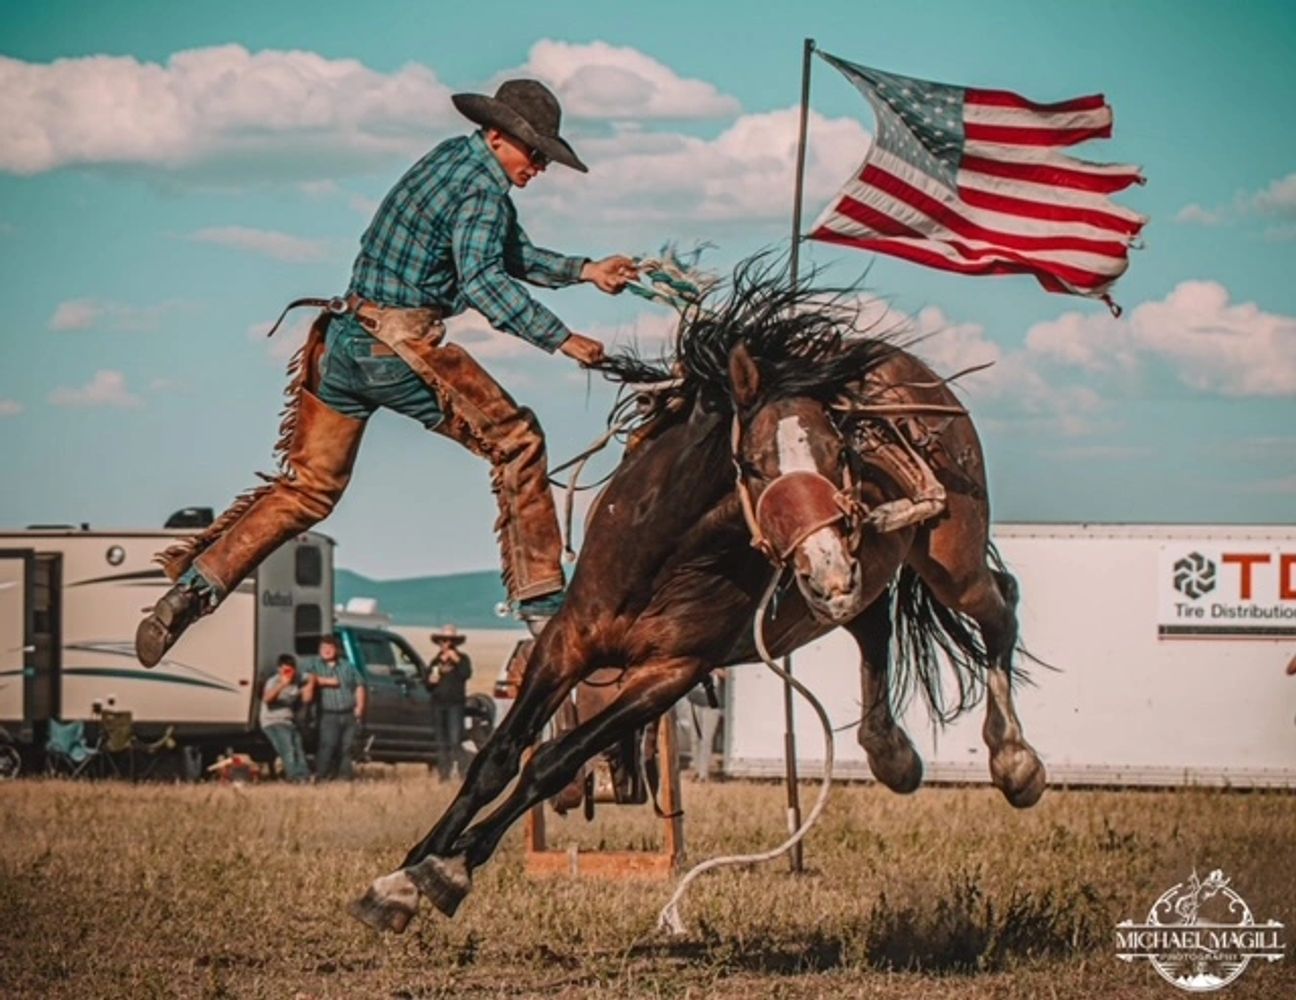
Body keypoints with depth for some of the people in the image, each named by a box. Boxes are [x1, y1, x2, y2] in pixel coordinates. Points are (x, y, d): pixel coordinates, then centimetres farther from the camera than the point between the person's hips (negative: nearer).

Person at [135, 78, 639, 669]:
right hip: (401, 352, -9)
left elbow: (511, 253, 26)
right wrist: (561, 340, -27)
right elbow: (482, 280, -26)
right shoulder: (482, 189, -12)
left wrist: (583, 271, 20)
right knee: (517, 444, 6)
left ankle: (191, 588, 1)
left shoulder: (452, 158, 17)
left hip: (343, 343, 9)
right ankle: (541, 605, 7)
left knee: (307, 487, 14)